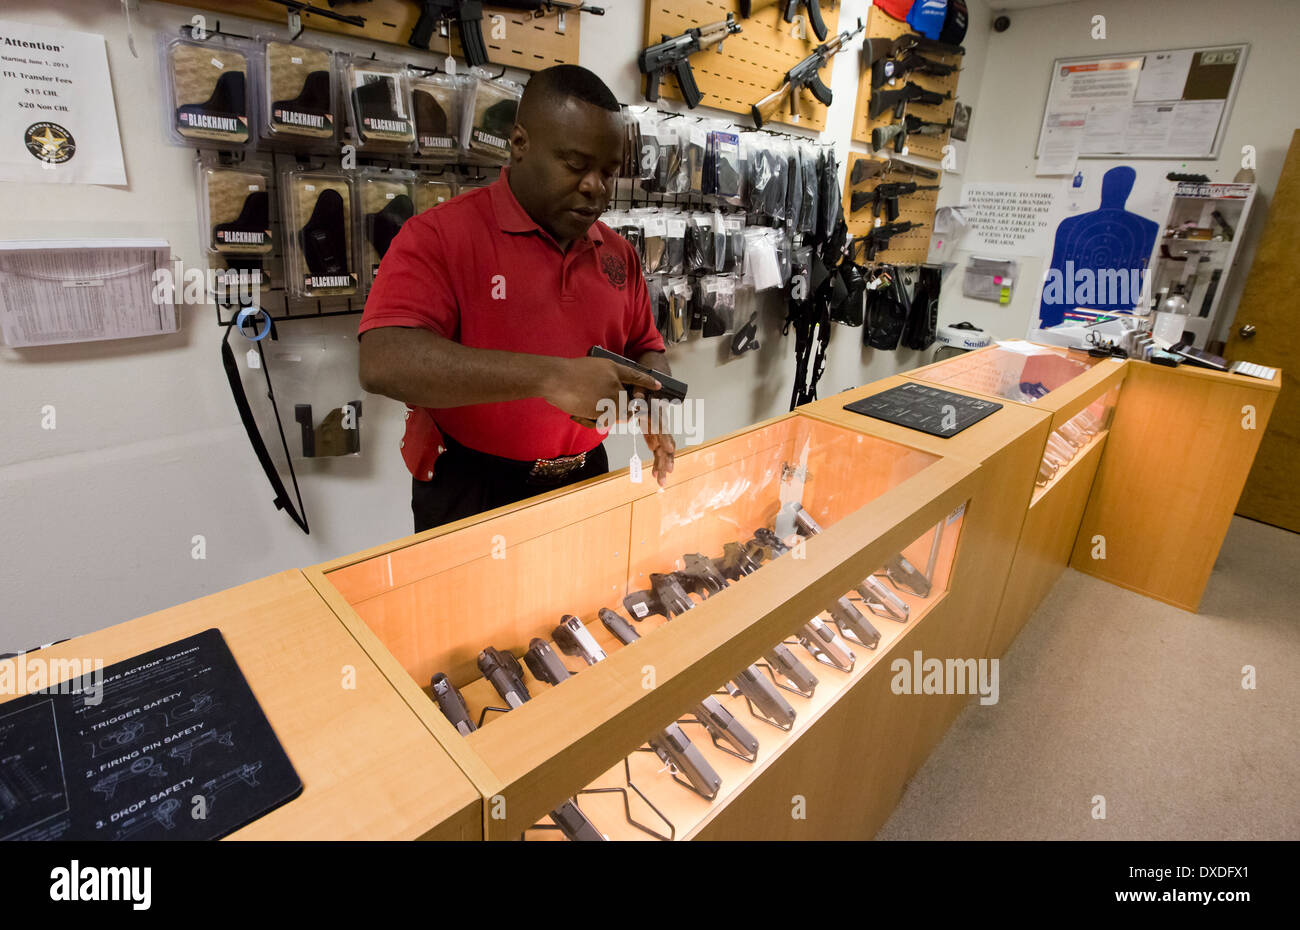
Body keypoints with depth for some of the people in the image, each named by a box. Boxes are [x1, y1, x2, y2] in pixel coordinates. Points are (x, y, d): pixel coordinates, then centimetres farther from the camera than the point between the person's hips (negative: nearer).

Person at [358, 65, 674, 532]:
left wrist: (652, 399, -9)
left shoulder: (619, 254, 6)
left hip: (586, 483, 5)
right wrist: (550, 376, -33)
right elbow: (383, 363, -25)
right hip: (469, 496, -5)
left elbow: (646, 348, 15)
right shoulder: (440, 236, -12)